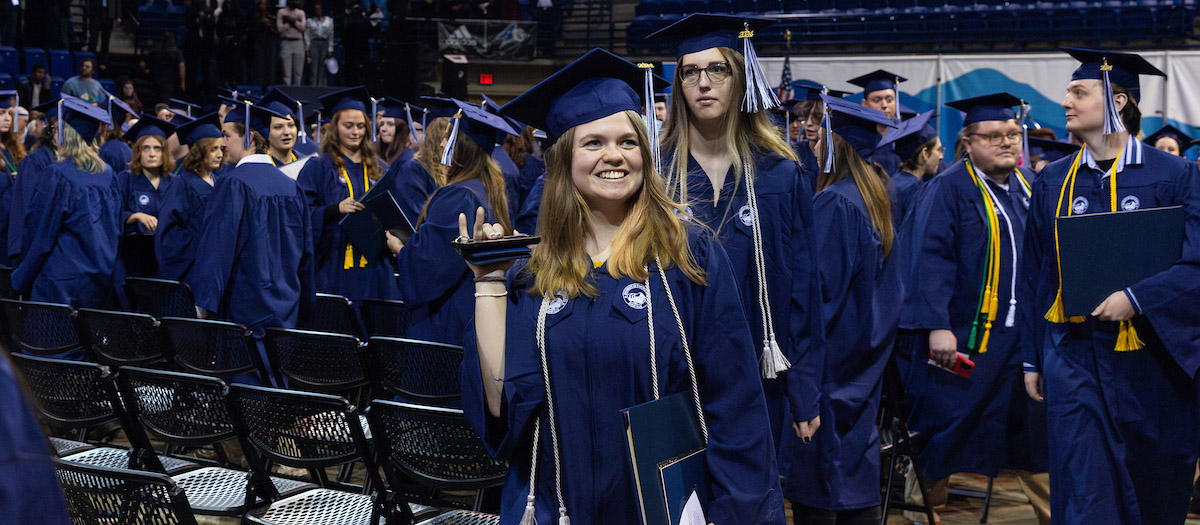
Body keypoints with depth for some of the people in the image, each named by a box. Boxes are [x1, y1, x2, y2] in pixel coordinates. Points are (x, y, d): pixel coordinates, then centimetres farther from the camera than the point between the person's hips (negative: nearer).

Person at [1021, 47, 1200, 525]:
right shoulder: (1053, 181, 7)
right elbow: (1035, 274, 10)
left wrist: (1136, 298, -23)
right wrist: (1033, 358, 8)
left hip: (1152, 358, -1)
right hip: (1075, 361, 1)